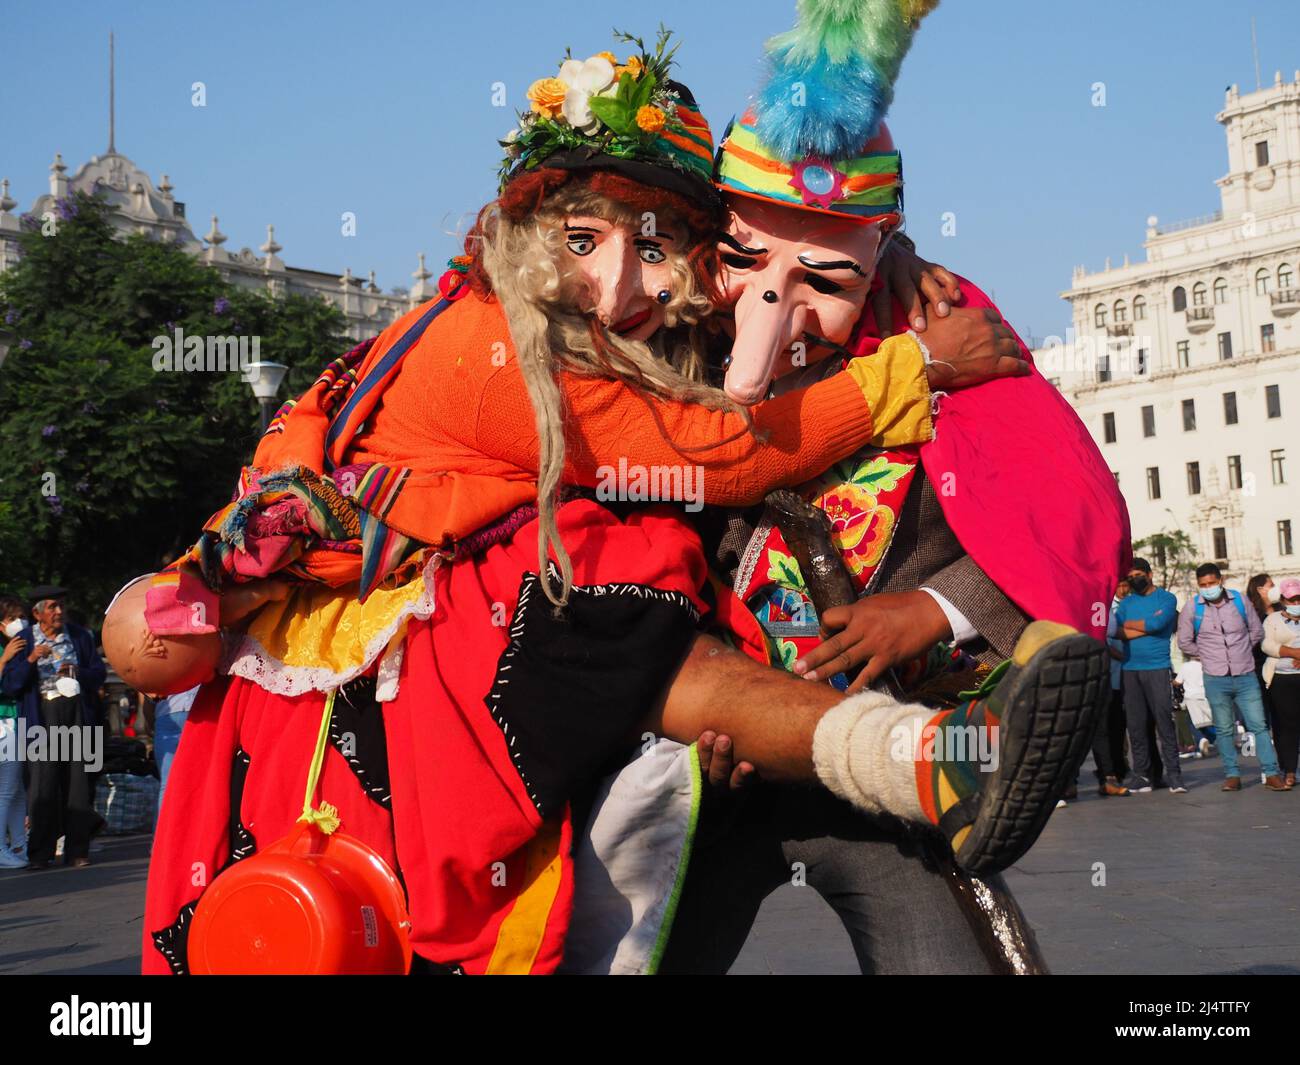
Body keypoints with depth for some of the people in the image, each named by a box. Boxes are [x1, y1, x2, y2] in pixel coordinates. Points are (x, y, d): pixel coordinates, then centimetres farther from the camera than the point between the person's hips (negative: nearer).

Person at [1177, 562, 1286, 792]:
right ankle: (1232, 775, 12)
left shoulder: (1239, 600, 1)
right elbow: (1184, 642, 7)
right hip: (1216, 680, 0)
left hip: (1245, 676, 0)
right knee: (1224, 730, 5)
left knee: (1259, 725, -1)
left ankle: (1271, 774, 3)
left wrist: (1242, 651, 12)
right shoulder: (1192, 607, -2)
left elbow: (1257, 631, 13)